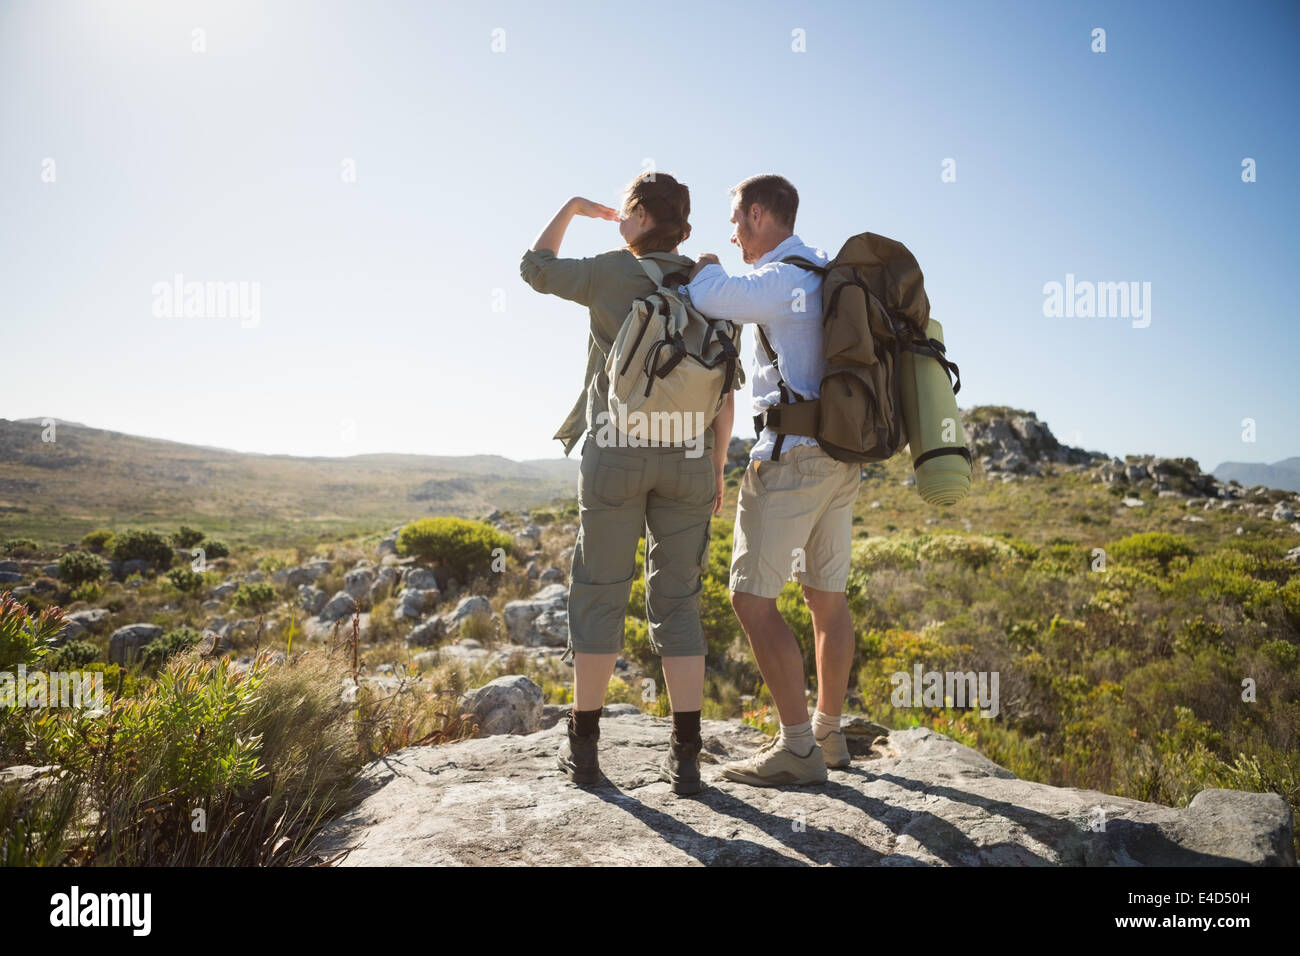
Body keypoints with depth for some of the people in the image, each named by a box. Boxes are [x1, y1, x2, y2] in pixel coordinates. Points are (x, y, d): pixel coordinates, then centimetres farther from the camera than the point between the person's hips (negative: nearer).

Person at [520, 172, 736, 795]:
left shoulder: (610, 274, -1)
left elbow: (535, 268, 17)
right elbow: (724, 393, 5)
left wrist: (573, 208, 30)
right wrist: (717, 469, 12)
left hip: (616, 452, -2)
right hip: (687, 458, 3)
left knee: (599, 595, 7)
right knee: (677, 602, 7)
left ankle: (583, 745, 13)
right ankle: (685, 756, 4)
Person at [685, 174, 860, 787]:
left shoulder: (783, 279, -13)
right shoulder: (828, 275, 17)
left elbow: (703, 297, -18)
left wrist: (706, 265, 3)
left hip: (791, 455, -10)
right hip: (841, 458, 10)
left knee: (752, 598, -6)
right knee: (827, 597, 14)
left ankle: (798, 748, -3)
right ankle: (828, 734, 25)